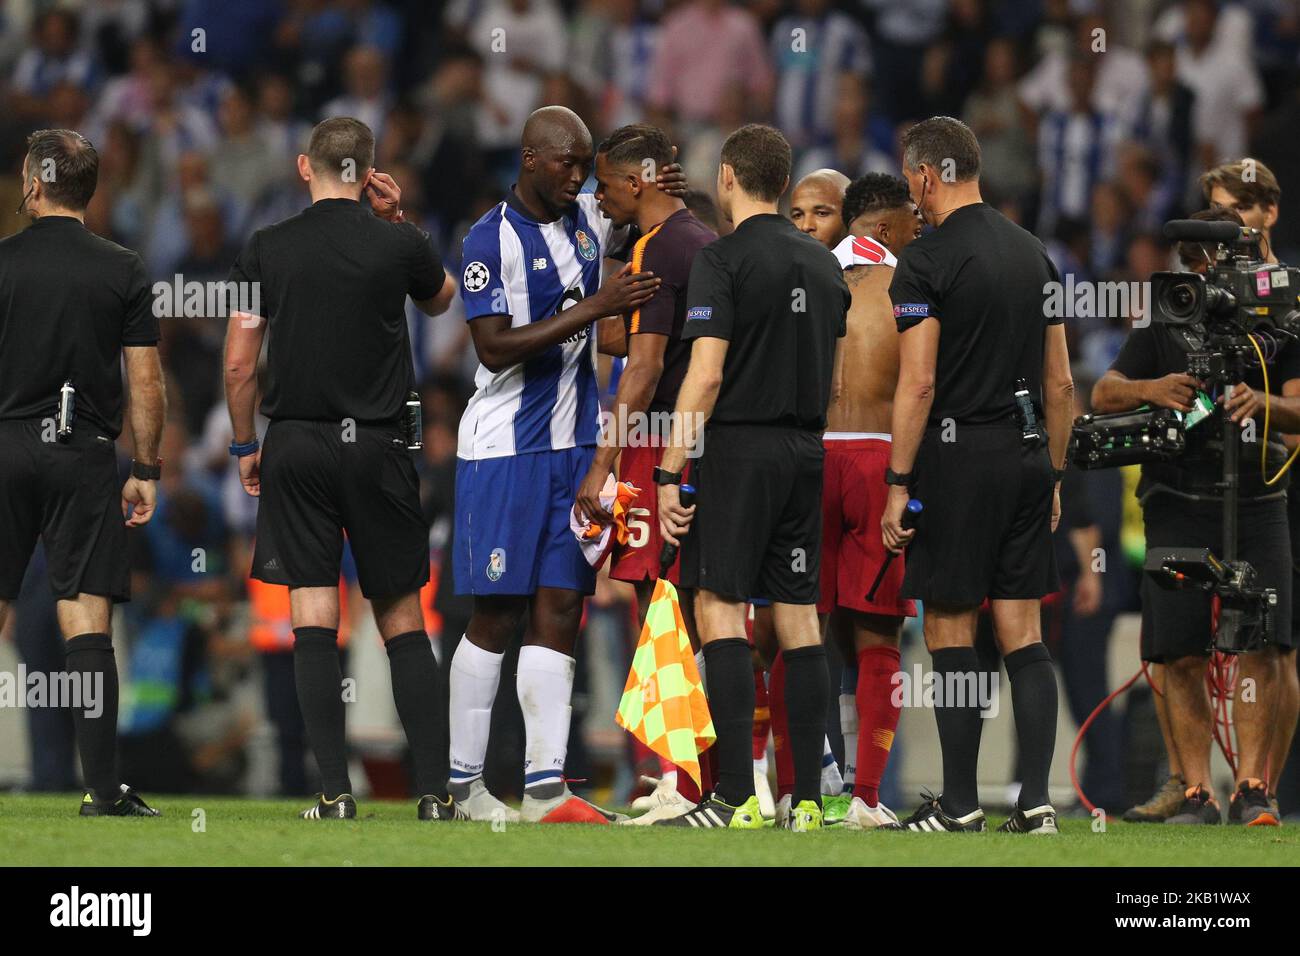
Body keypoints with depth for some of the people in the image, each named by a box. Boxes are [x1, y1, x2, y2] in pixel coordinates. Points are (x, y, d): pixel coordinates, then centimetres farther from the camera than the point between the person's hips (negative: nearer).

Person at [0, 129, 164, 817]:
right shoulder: (123, 271, 1)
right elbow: (146, 380, 0)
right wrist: (146, 472, 7)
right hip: (85, 457, 0)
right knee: (87, 623, -3)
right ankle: (102, 789, -9)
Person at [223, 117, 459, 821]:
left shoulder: (266, 249, -1)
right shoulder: (398, 245, -3)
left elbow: (238, 364, 1)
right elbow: (440, 299, 20)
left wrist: (245, 446, 13)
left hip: (295, 446, 0)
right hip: (377, 445, 0)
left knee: (313, 624, -1)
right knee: (402, 618, 8)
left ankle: (336, 790, -7)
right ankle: (434, 789, 4)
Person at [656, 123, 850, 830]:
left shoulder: (724, 259, -9)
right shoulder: (823, 263, 13)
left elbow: (705, 375, -16)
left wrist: (669, 472, -14)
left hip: (741, 447, -7)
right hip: (808, 453, 7)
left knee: (719, 608, -6)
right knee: (798, 616, 8)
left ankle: (737, 799, -15)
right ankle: (807, 797, 7)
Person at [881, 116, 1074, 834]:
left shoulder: (926, 262, -10)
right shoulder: (1034, 255, 12)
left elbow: (919, 384, -15)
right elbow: (1061, 382, 14)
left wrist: (898, 485, -11)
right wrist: (1054, 475, 20)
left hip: (958, 454, -6)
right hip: (1027, 454, 6)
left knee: (950, 632, 0)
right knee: (1022, 633, 6)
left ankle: (959, 805, 2)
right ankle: (1035, 802, 0)